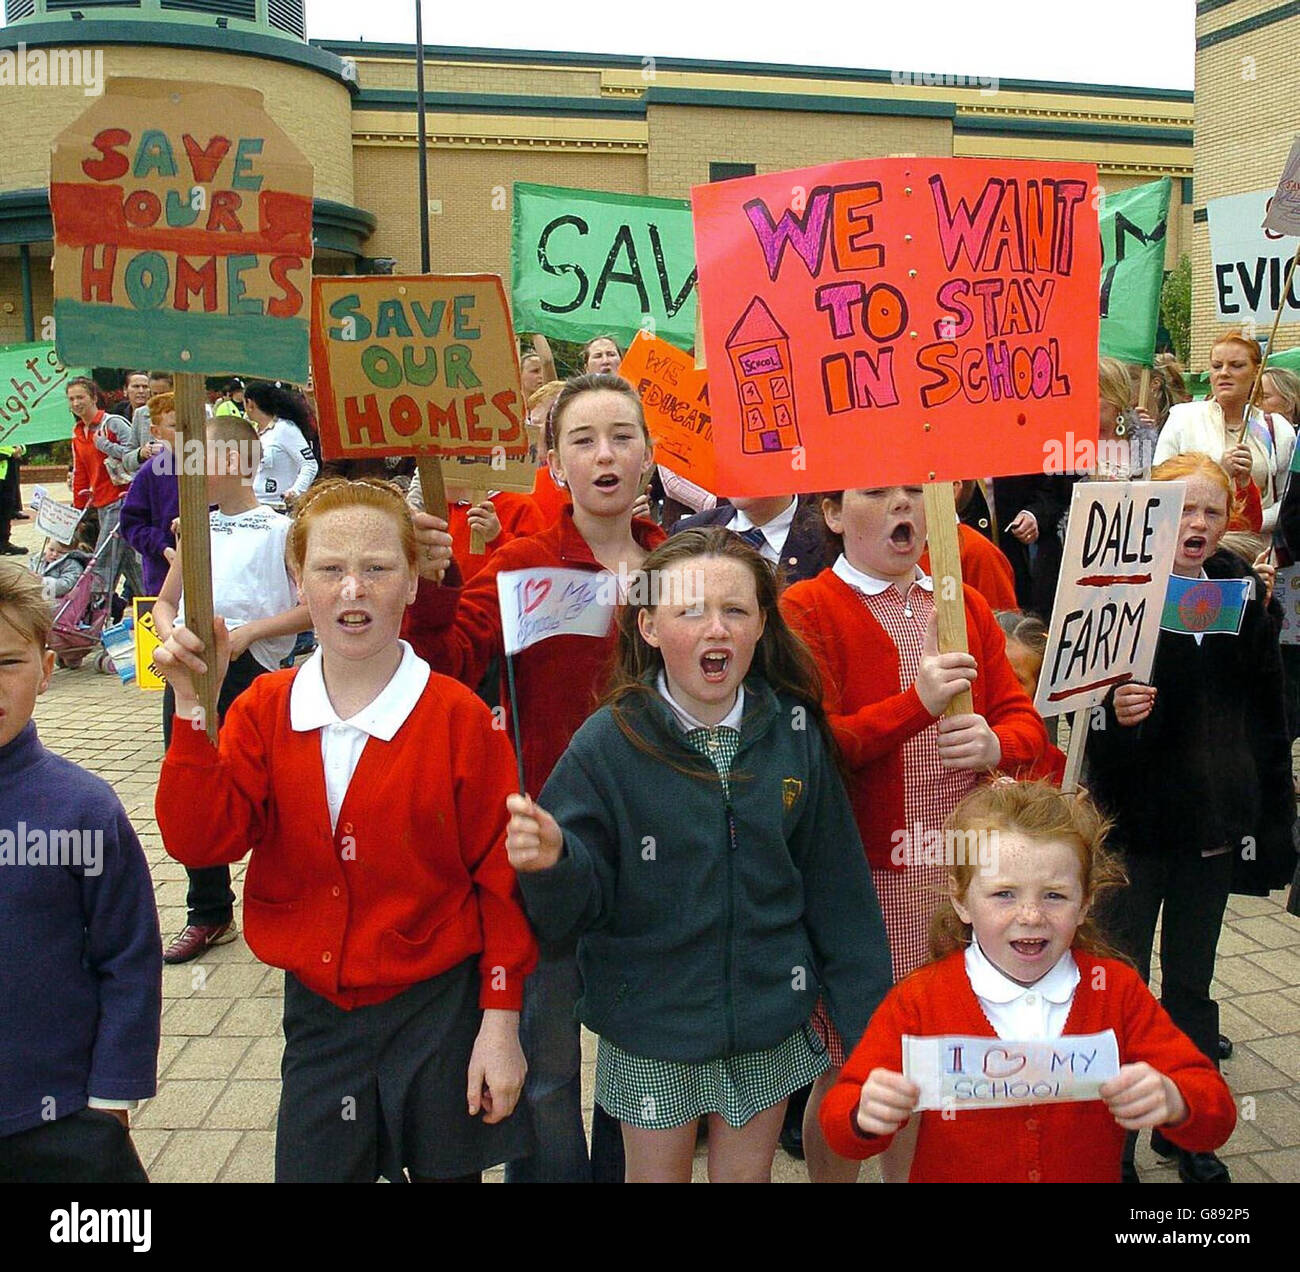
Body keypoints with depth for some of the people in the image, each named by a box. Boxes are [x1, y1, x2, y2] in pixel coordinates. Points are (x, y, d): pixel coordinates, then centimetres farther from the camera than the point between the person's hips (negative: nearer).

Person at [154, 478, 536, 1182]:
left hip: (440, 1009, -2)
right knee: (311, 1168, 14)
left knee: (448, 1169, 14)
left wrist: (500, 1019, -8)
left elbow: (502, 880, -8)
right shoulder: (264, 710, -2)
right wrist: (194, 707, -20)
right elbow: (200, 840, -12)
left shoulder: (459, 717, -12)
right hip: (317, 1011, 3)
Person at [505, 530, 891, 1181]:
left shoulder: (795, 734, -6)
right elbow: (578, 906, -13)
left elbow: (836, 886, 1)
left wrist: (867, 1020, 4)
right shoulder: (608, 743, -15)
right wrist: (551, 862, -35)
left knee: (747, 1171, 20)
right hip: (651, 1031, -2)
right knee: (657, 1173, 17)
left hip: (770, 1026, 2)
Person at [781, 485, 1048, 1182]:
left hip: (962, 874, 5)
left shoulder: (966, 606, 12)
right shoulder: (806, 609, -5)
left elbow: (1025, 720, 10)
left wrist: (994, 743, -12)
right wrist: (917, 704, -25)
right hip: (863, 878, -4)